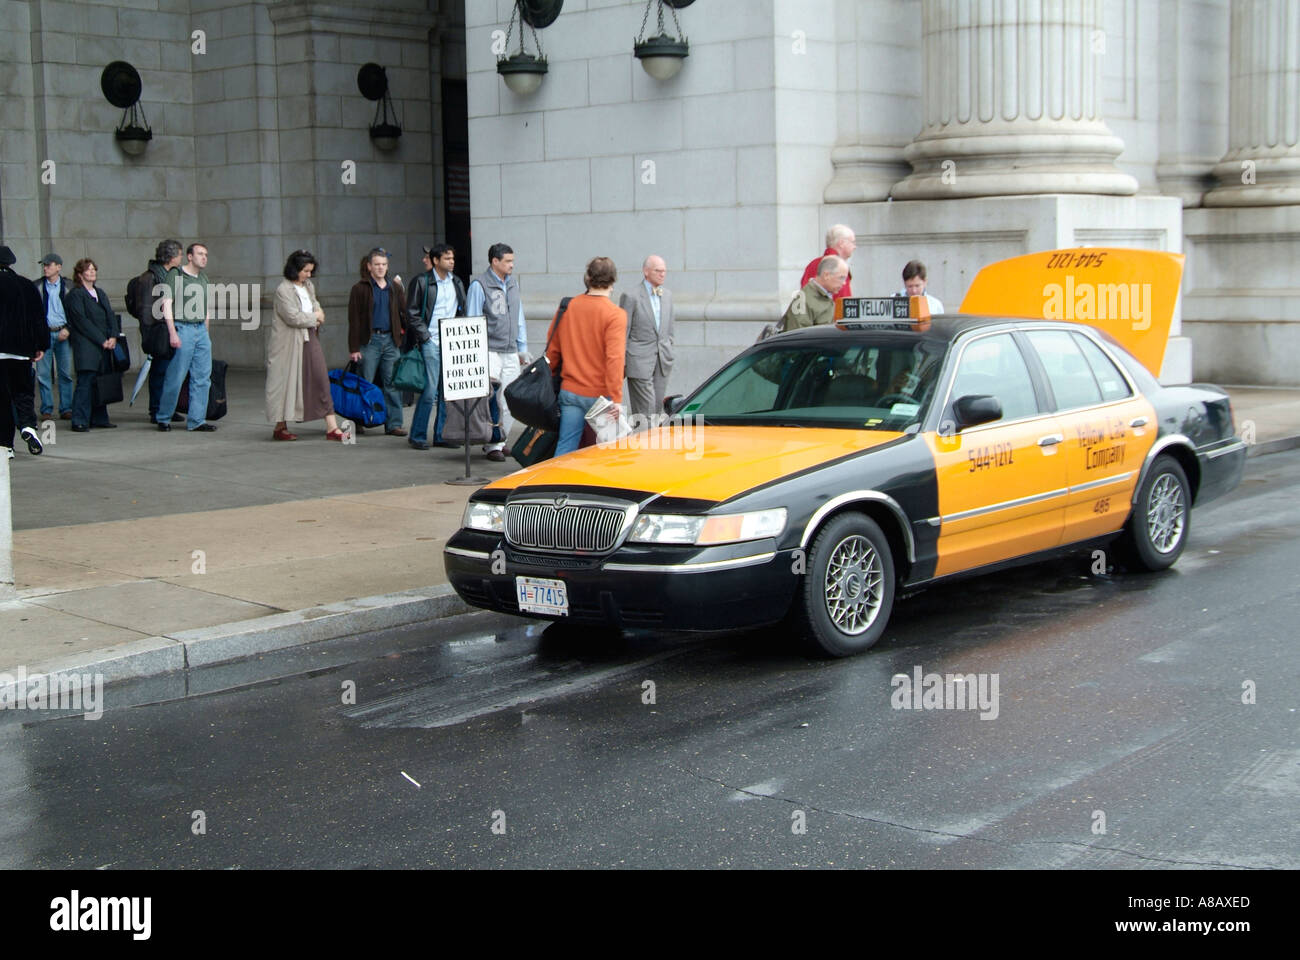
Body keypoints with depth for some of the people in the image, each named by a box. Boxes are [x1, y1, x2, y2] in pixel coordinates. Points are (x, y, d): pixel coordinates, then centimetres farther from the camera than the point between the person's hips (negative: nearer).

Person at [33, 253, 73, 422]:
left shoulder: (69, 286, 5)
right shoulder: (36, 286, 6)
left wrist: (68, 329, -6)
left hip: (63, 333, 0)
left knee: (65, 373, 2)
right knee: (43, 373, -1)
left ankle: (66, 409, 8)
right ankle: (46, 409, 5)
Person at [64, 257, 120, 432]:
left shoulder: (100, 293, 19)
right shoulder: (75, 294, -3)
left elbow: (110, 316, 14)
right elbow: (82, 321, -11)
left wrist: (113, 336, -3)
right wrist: (102, 340, -13)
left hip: (105, 344, 7)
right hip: (86, 346, -6)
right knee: (85, 382, -9)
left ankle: (99, 418, 13)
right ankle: (80, 421, -7)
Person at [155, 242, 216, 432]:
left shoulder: (203, 278, 17)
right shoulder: (175, 274, -4)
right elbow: (166, 304, -9)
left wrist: (206, 331, 16)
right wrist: (172, 333, -16)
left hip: (201, 330, 7)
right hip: (183, 329, -7)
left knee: (203, 377, 3)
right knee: (176, 377, -5)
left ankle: (196, 420, 7)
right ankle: (163, 418, 9)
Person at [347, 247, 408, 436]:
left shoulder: (395, 288, 14)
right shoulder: (360, 289, 2)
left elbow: (405, 312, 15)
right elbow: (354, 320, -2)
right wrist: (353, 348, -8)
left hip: (390, 340, 3)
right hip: (369, 341, -3)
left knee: (392, 384, 2)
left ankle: (393, 424, 4)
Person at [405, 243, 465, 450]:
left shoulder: (457, 283, 14)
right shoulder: (422, 282, -2)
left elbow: (463, 311, 21)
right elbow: (412, 313, -3)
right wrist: (425, 336, -10)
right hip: (432, 342, -5)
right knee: (430, 390, -9)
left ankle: (441, 434, 13)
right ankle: (417, 436, 1)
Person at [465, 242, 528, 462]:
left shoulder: (512, 283, 15)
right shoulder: (479, 285, -6)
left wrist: (522, 349, 19)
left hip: (510, 353, 6)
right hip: (489, 351, -6)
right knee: (492, 400, -9)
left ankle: (500, 441, 15)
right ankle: (492, 445, -2)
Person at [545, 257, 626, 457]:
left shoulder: (567, 307, 4)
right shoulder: (615, 315, -11)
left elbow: (552, 350, 11)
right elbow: (615, 357, -19)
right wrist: (616, 398, -20)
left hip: (570, 392, 4)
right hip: (600, 394, -4)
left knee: (564, 449, 5)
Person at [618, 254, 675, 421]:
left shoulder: (667, 295, 12)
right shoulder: (631, 296, -8)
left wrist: (669, 354, 17)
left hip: (662, 361, 6)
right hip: (639, 359, -6)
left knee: (657, 407, 7)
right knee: (645, 408, -11)